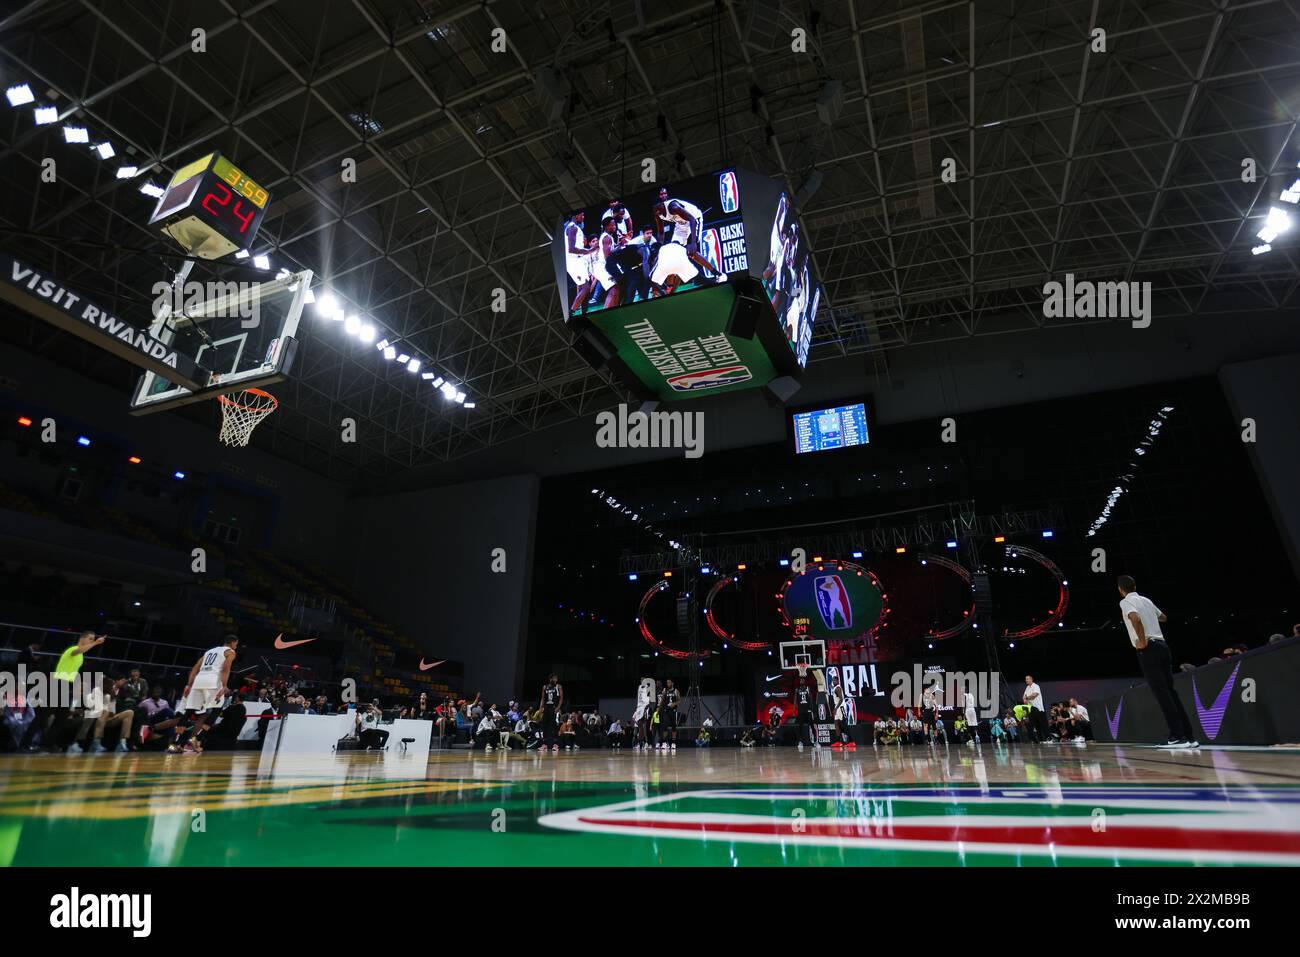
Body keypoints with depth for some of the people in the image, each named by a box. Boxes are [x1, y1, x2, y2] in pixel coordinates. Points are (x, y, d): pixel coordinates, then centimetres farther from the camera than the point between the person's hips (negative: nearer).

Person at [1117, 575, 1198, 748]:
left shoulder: (1125, 602, -6)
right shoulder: (1146, 600, 17)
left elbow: (1135, 618, -27)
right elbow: (1163, 617, 34)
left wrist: (1142, 641, -17)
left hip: (1148, 649, -7)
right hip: (1162, 646, 7)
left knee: (1162, 694, -7)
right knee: (1171, 692, 10)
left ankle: (1178, 737, -8)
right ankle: (1188, 736, 9)